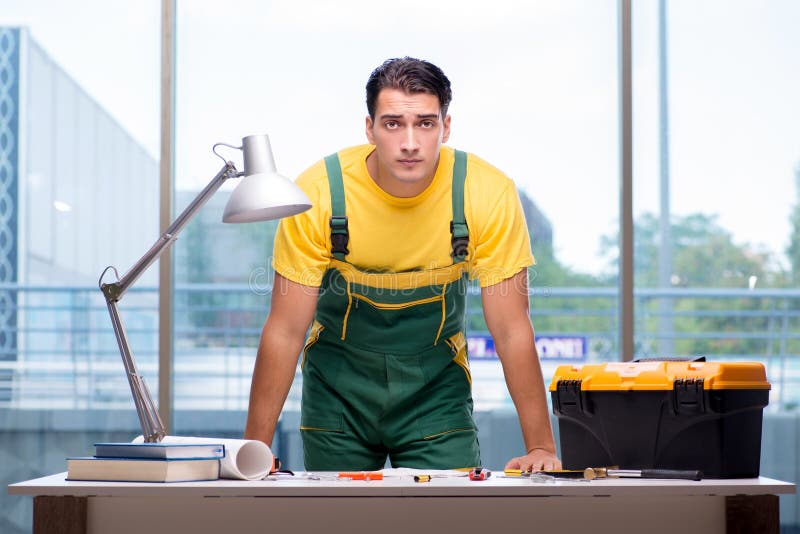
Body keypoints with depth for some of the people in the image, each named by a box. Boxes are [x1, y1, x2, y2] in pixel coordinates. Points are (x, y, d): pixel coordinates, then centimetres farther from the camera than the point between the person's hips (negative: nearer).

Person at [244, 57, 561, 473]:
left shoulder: (489, 194, -22)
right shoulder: (319, 193, -22)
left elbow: (511, 329, -15)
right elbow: (285, 330, -17)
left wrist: (541, 447, -18)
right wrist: (256, 449, -19)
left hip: (436, 383, 0)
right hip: (338, 384, 0)